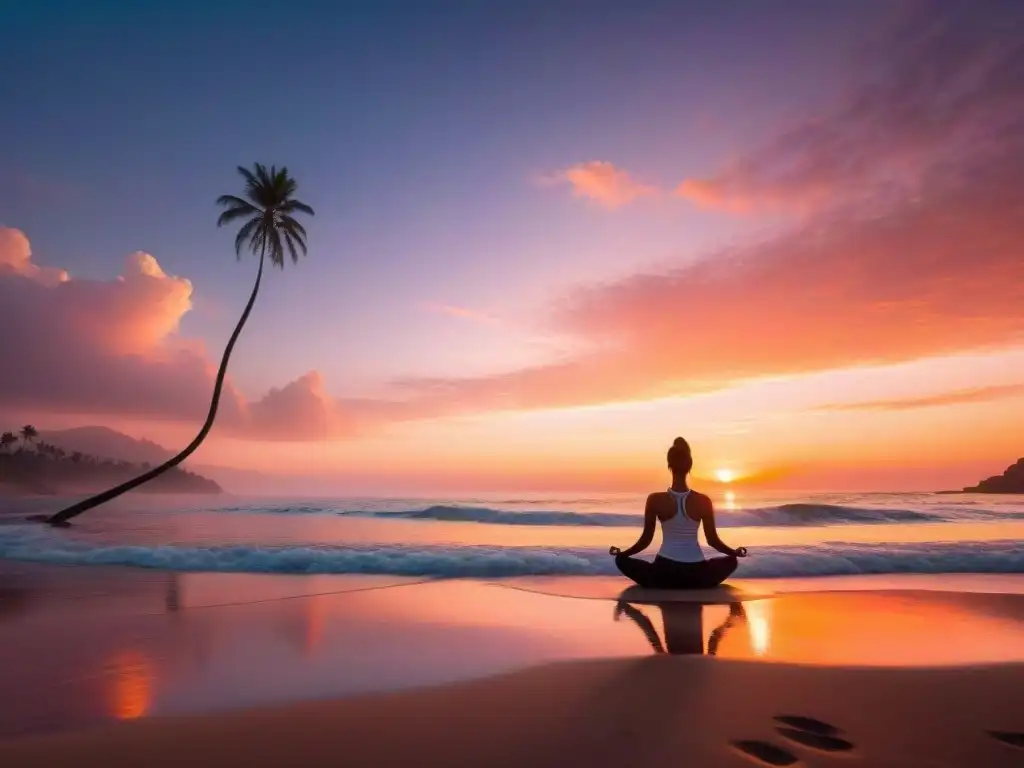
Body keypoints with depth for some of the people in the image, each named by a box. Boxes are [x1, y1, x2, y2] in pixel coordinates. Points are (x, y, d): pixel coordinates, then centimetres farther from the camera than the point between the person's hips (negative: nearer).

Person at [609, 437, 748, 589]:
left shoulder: (655, 500, -8)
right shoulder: (703, 501, -5)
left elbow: (646, 540, 0)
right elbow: (713, 540, 3)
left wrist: (621, 552, 17)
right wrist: (736, 552, 23)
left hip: (665, 574, -2)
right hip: (696, 575, 2)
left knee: (622, 560, 21)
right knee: (731, 561, 30)